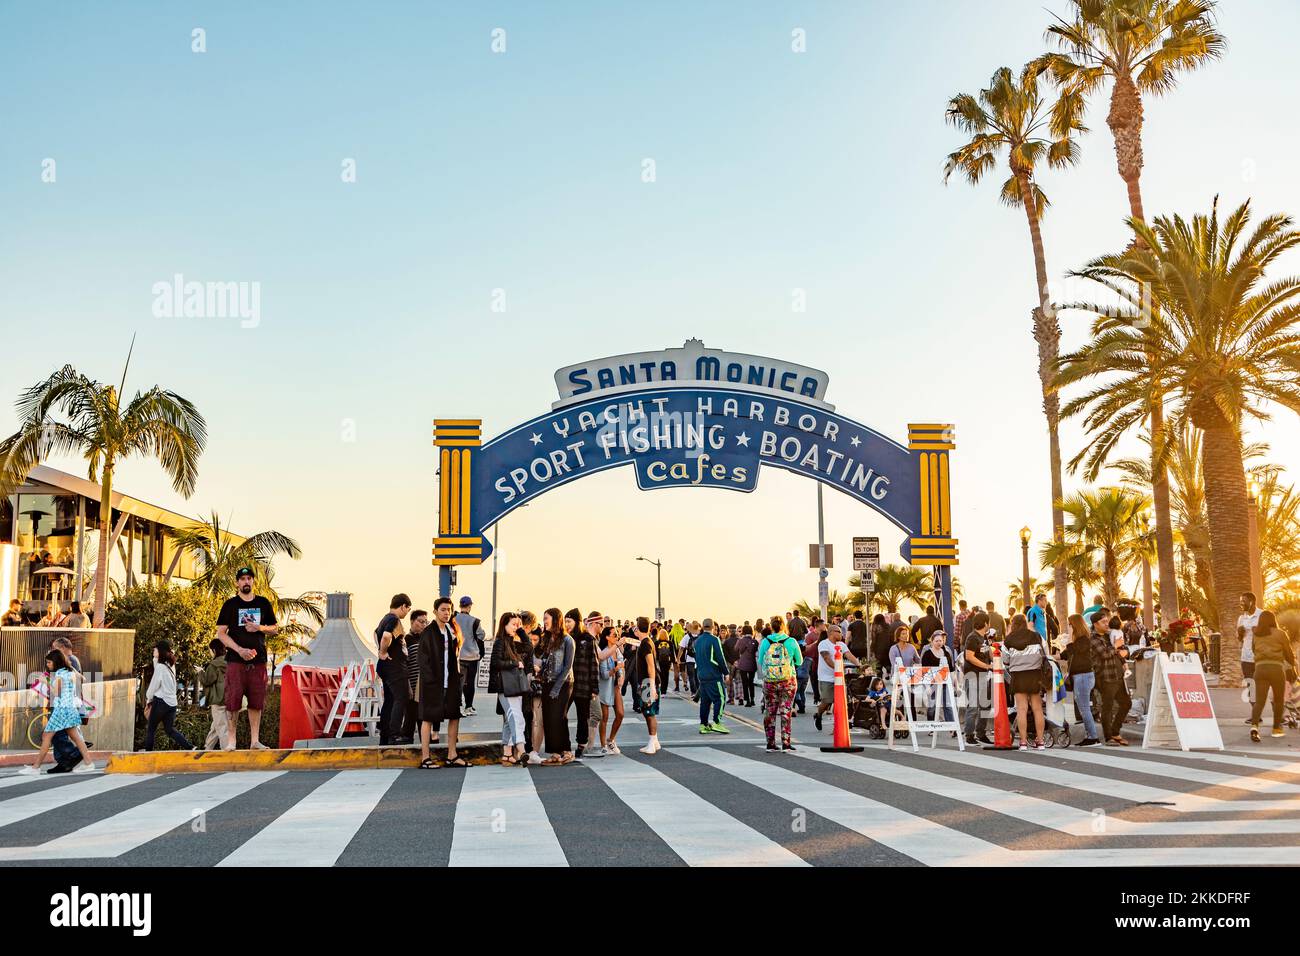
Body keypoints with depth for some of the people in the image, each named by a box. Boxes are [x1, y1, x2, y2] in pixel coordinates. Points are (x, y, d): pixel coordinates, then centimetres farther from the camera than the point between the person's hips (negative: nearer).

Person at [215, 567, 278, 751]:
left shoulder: (263, 603, 13)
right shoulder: (230, 604, 5)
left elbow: (275, 629, 16)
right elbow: (221, 633, 0)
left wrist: (260, 628, -5)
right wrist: (239, 649, -12)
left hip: (258, 660, 2)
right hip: (235, 660, -2)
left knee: (256, 701, 3)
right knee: (233, 701, -5)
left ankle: (254, 741, 8)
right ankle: (231, 741, 0)